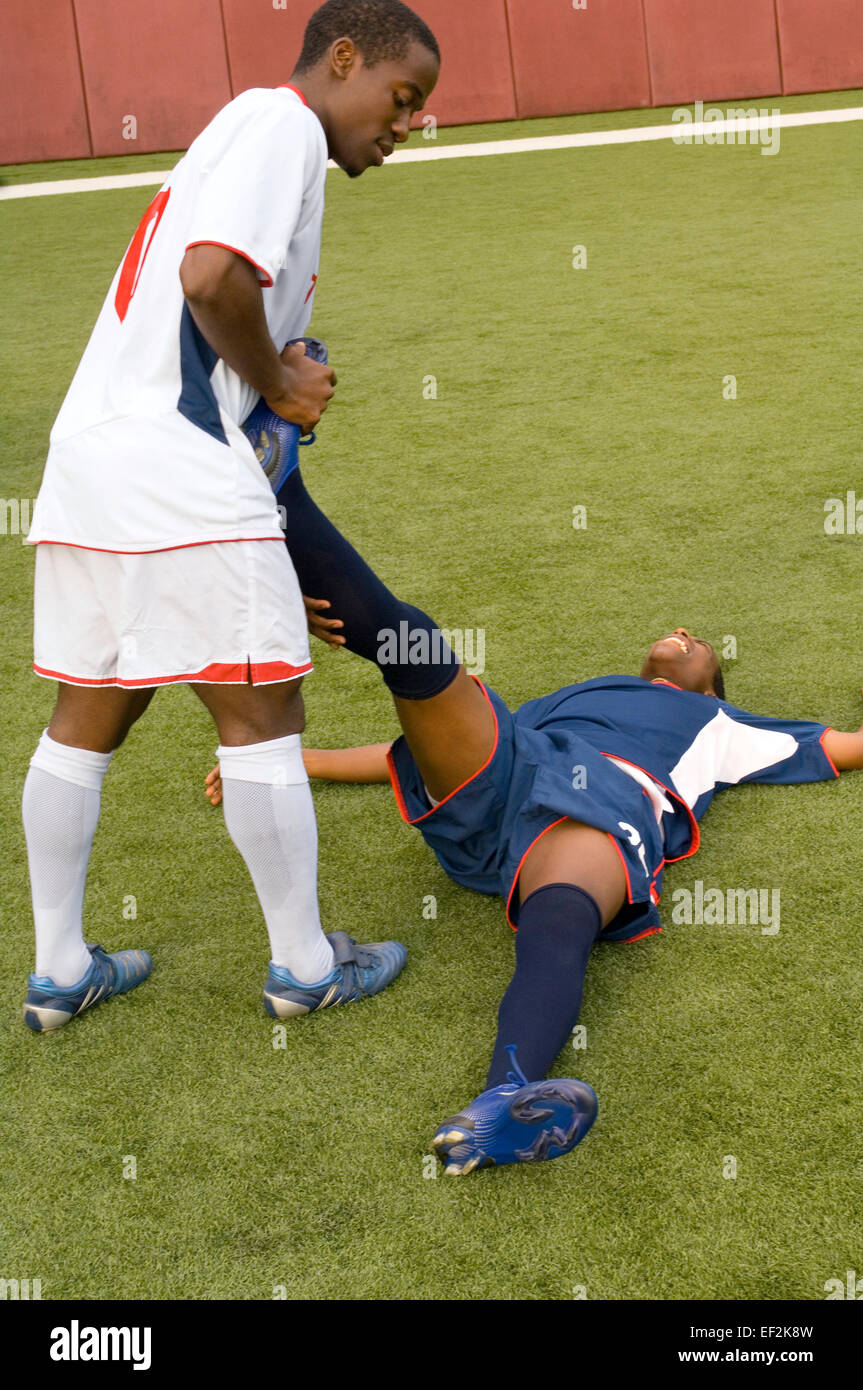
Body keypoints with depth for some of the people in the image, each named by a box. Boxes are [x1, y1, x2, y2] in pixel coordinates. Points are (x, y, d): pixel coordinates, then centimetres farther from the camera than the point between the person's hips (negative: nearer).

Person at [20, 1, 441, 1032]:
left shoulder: (237, 132, 27)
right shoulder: (281, 118, -3)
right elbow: (213, 275, -20)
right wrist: (282, 385, -4)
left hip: (88, 447, 10)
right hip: (175, 455, -10)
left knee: (85, 719, 13)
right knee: (260, 712, 0)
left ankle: (58, 971, 23)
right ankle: (302, 965, 12)